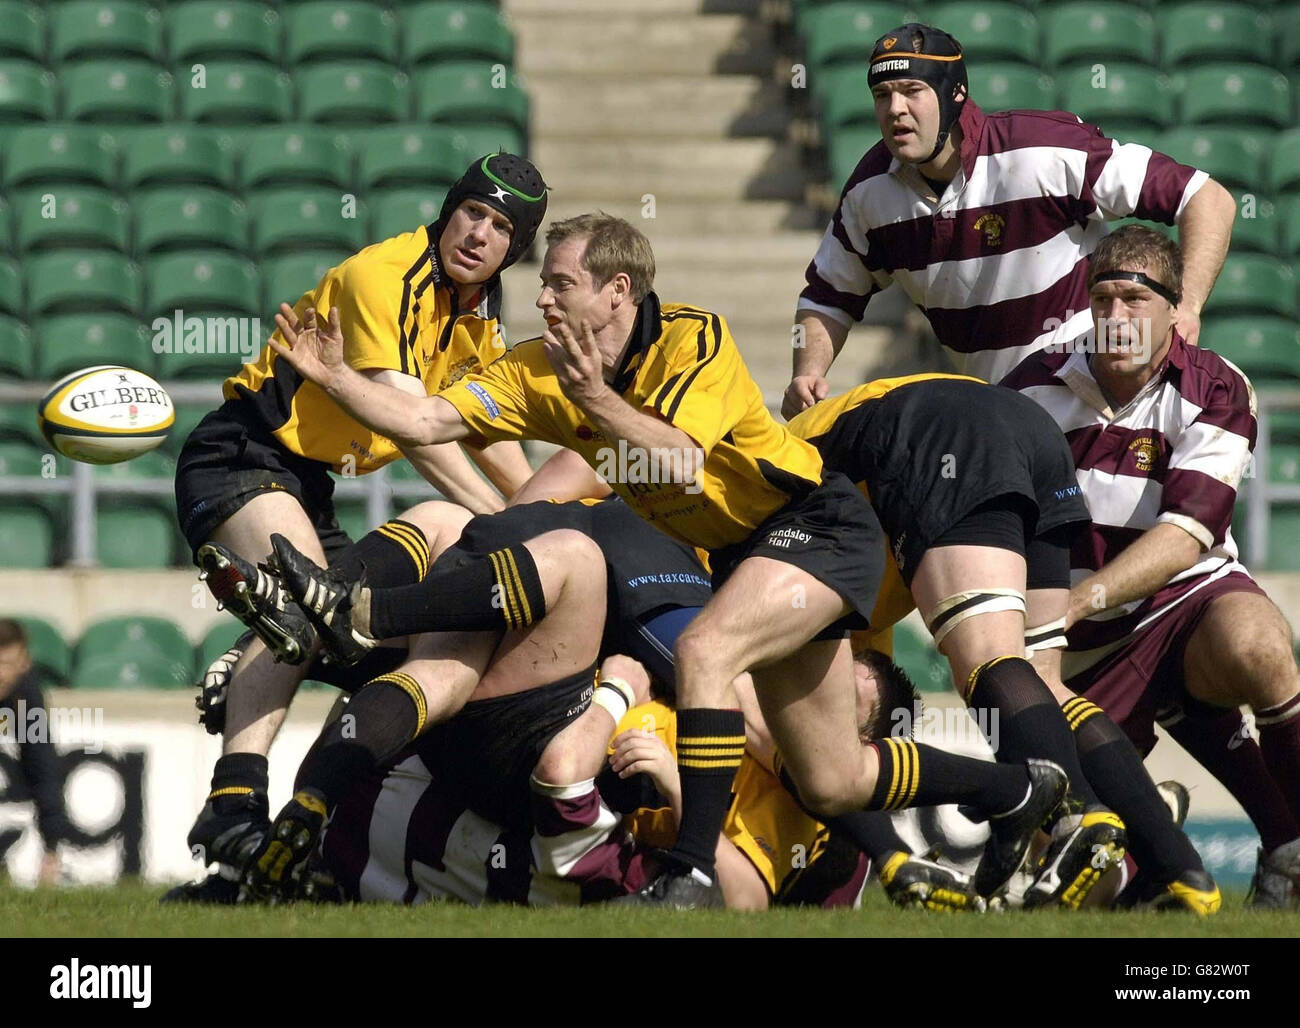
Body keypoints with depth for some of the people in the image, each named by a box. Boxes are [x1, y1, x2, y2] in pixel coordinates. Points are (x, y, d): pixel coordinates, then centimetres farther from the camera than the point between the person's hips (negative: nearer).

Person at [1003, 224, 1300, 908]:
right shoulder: (1038, 386, -2)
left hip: (1188, 600, -2)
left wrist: (1083, 597, -34)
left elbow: (1187, 533, -21)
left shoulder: (1217, 391, -10)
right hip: (1081, 648, 2)